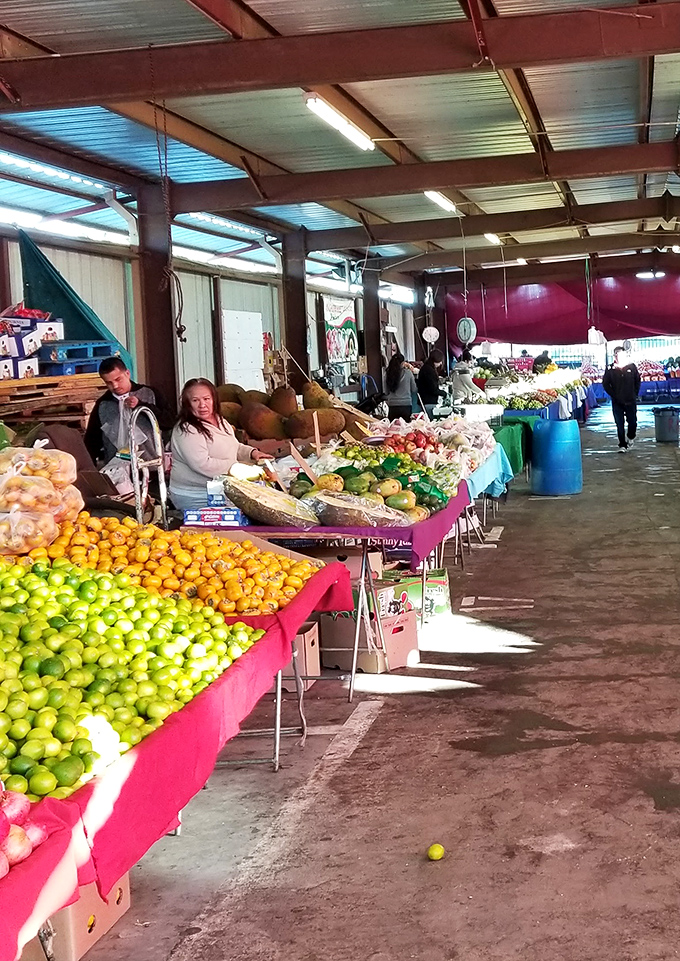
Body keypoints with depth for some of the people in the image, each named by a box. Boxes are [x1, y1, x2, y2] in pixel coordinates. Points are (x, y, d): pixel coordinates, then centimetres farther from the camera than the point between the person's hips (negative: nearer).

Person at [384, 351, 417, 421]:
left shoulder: (387, 374, -2)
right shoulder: (408, 373, -6)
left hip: (392, 406, 2)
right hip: (406, 405, -1)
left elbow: (386, 392, 6)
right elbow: (414, 390, 5)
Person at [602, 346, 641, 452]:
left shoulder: (632, 367, 0)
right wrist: (614, 396, -6)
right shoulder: (610, 369, -3)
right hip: (617, 402, -1)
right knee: (619, 424, 1)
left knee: (632, 421, 7)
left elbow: (638, 381, 9)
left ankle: (631, 437, 35)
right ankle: (622, 445, 8)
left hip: (631, 401, 1)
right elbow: (605, 384, 0)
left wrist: (635, 394, 1)